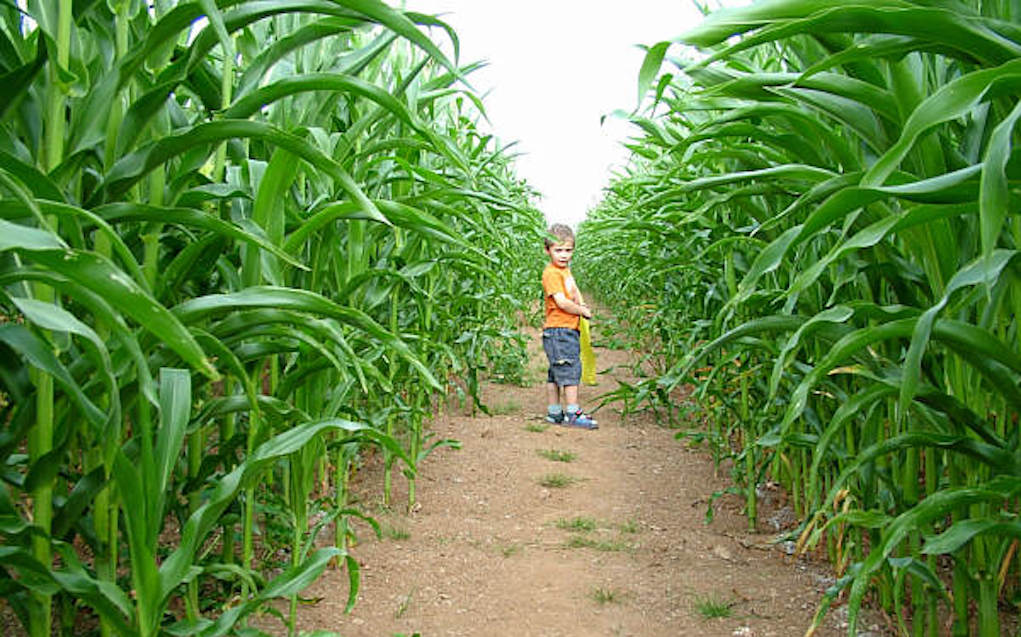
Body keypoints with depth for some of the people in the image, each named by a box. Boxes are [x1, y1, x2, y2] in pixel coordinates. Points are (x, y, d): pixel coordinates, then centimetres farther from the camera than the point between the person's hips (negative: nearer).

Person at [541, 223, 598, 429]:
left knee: (556, 374, 12)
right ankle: (573, 413, -10)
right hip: (558, 330, -9)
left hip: (569, 330, 9)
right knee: (570, 370, -11)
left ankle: (554, 413, 17)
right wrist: (583, 311, -7)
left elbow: (574, 289, 33)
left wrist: (581, 303, 13)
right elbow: (562, 302, -19)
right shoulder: (551, 273, -13)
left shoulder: (565, 270, 17)